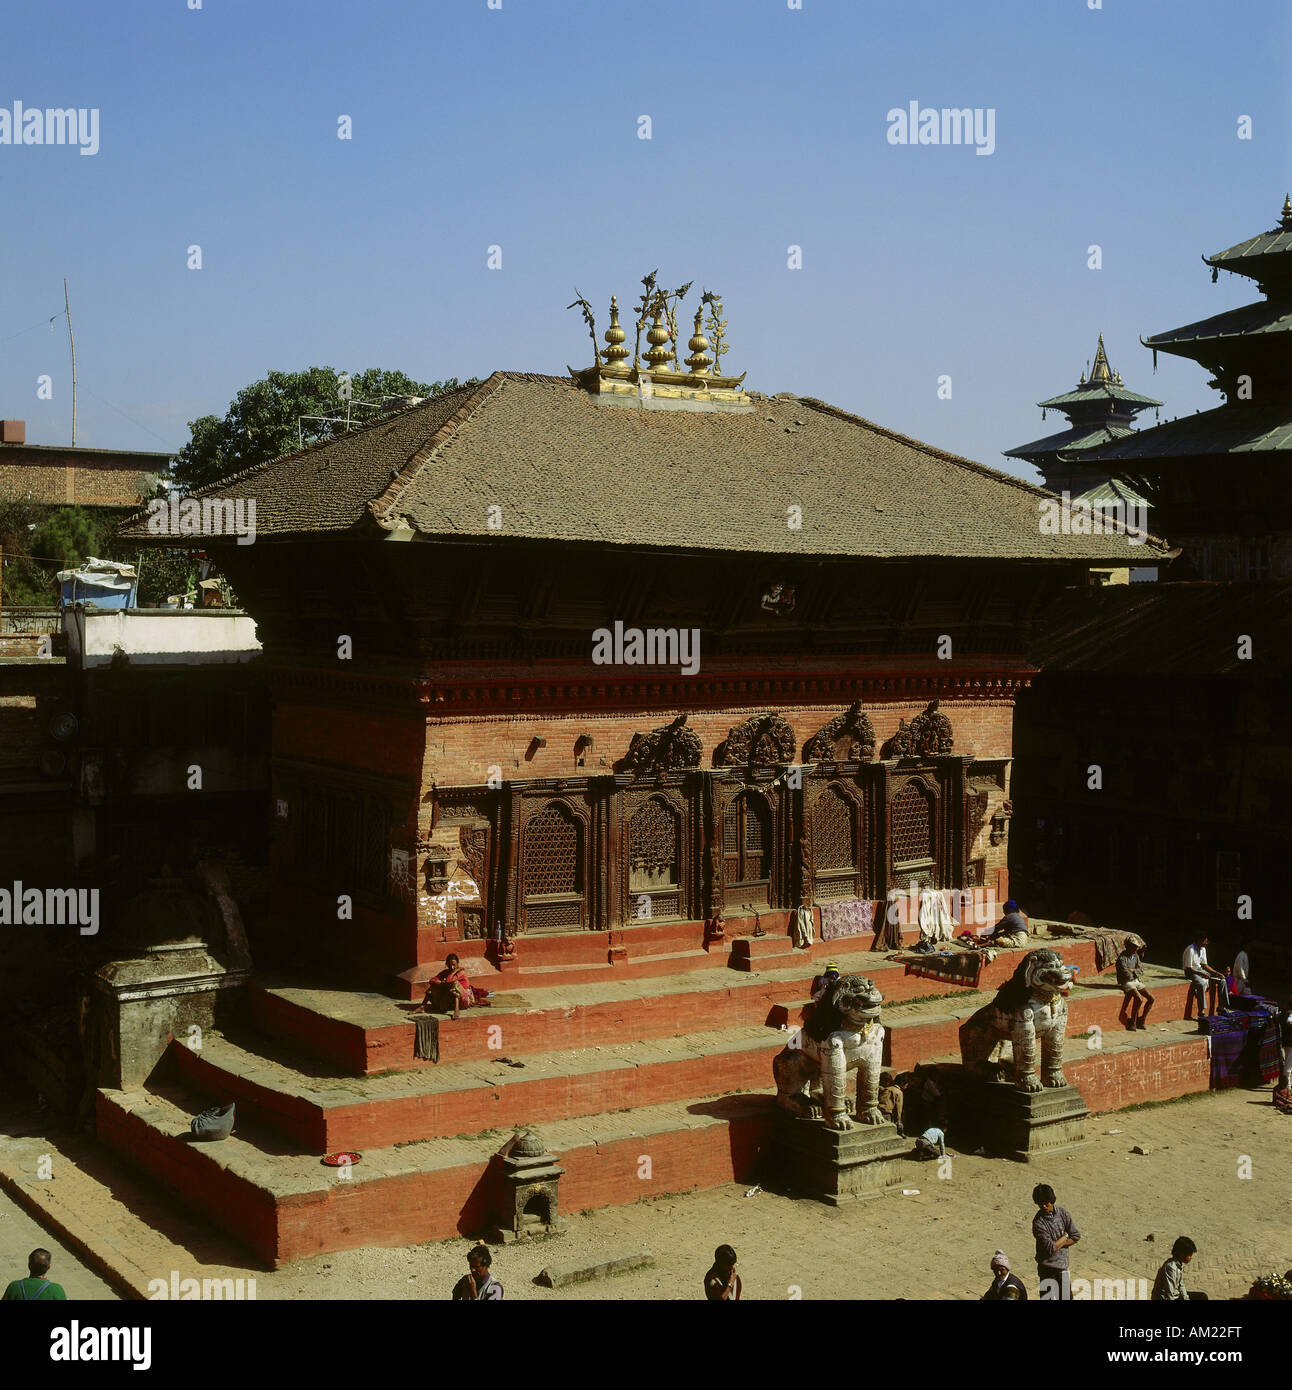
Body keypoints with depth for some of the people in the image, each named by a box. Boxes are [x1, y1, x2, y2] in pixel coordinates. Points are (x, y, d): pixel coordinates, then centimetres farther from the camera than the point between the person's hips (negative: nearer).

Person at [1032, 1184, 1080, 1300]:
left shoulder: (1062, 1213, -2)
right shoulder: (1038, 1222, -19)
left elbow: (1076, 1236, -2)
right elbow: (1050, 1248, -23)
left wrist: (1057, 1244, -13)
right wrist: (1065, 1237, -9)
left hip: (1063, 1264, 5)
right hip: (1048, 1267, -5)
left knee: (1067, 1296, 13)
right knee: (1049, 1297, -2)